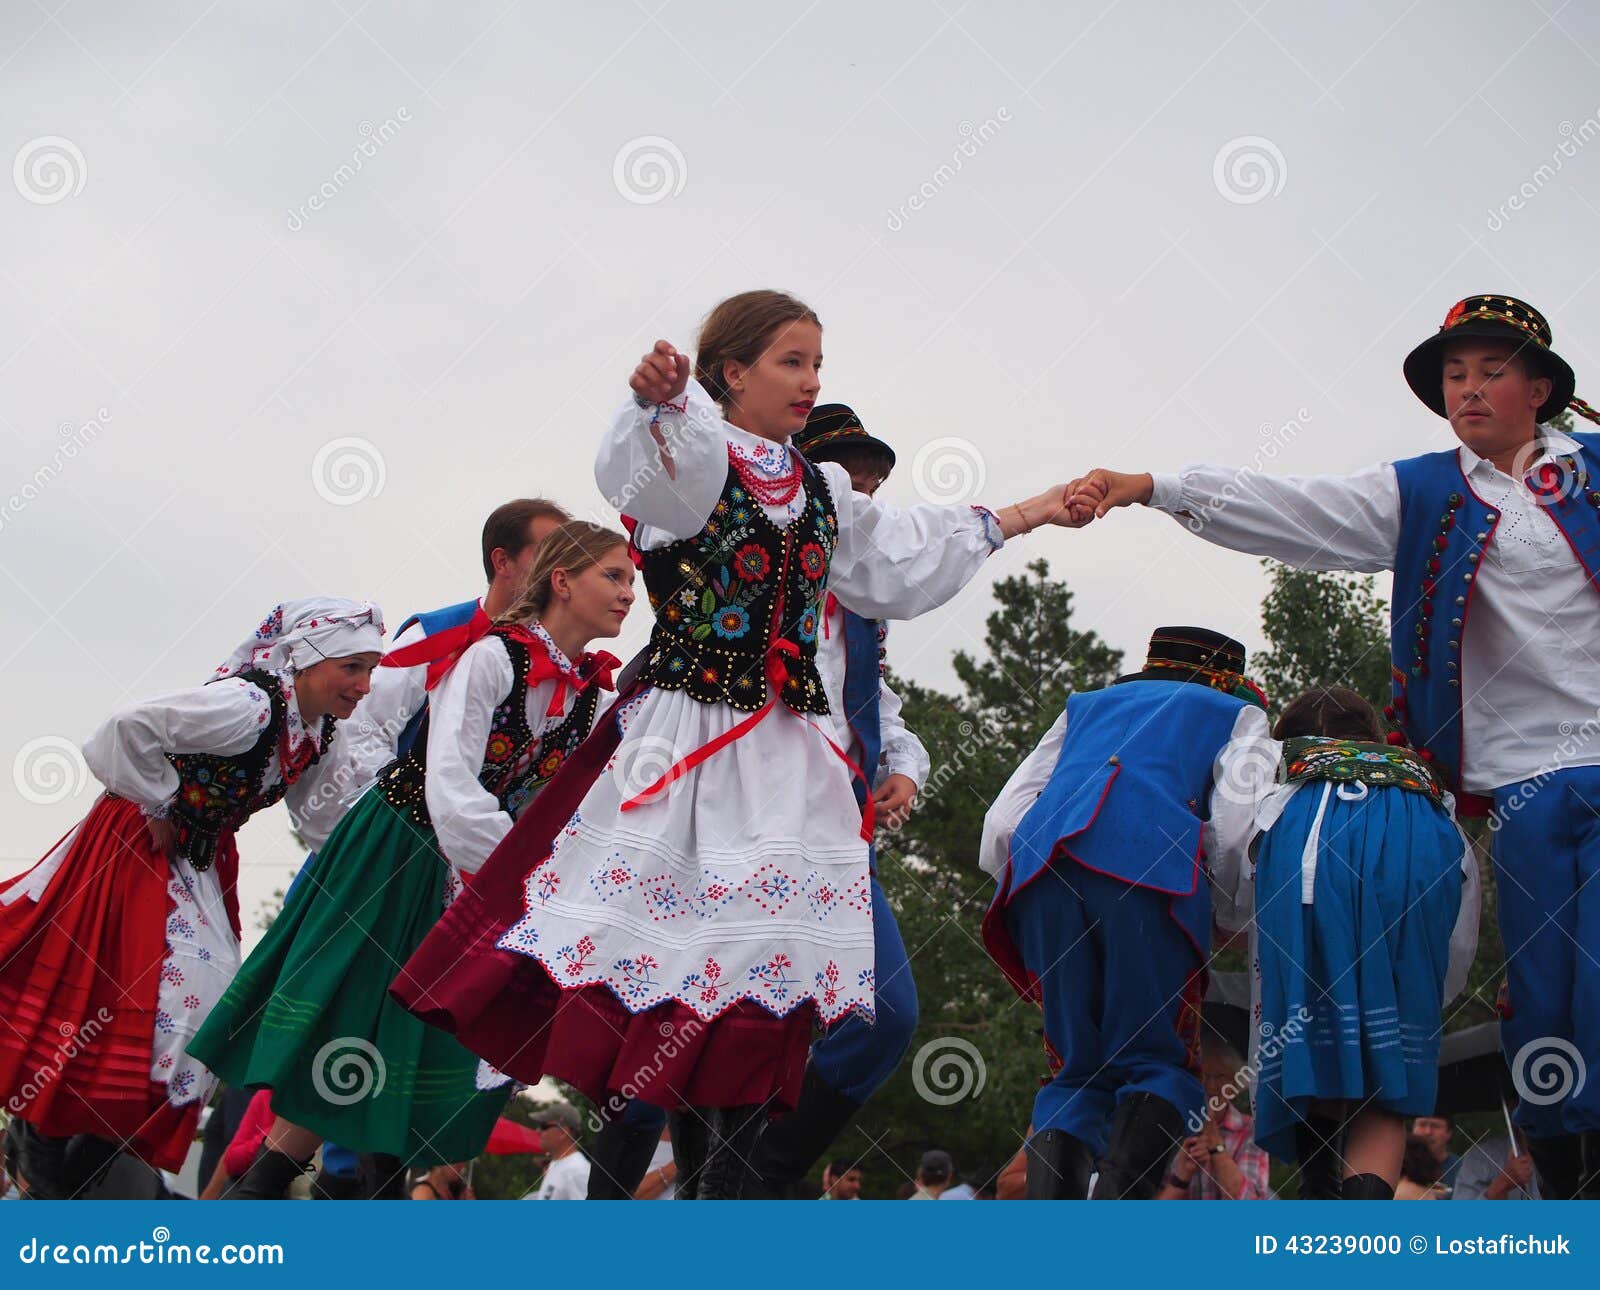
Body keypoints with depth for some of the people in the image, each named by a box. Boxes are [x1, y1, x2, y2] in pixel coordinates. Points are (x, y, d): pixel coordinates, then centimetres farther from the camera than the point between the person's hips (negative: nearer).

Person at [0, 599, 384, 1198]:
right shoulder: (247, 706, -30)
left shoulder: (318, 730, -3)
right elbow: (131, 728, -35)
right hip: (138, 848, -8)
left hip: (200, 863, 8)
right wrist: (159, 807, -21)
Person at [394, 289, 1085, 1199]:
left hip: (786, 761, 6)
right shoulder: (695, 458, -2)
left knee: (766, 980, -3)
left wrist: (1016, 519, 41)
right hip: (683, 742, -6)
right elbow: (648, 466, -27)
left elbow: (905, 560, 34)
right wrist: (662, 401, -49)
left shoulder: (822, 491, 19)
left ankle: (714, 1193, 1)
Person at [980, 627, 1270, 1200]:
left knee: (1076, 1071, 8)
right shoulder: (1236, 713, 29)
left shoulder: (1086, 704, 38)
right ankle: (1120, 1198, -24)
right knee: (1160, 1061, 1)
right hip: (1153, 864, -3)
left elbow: (1000, 825, 25)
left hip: (1040, 866, 3)